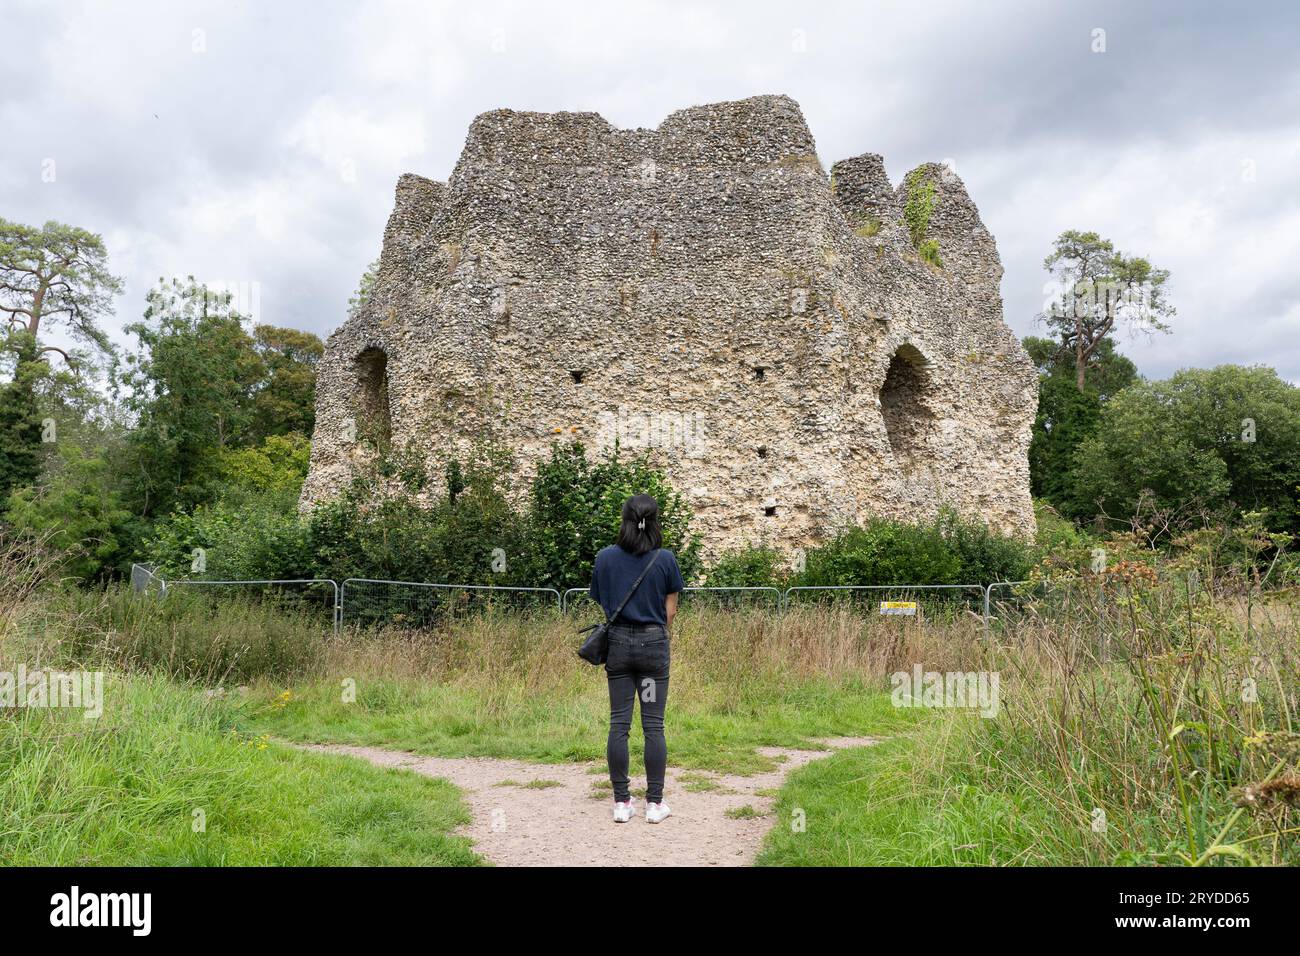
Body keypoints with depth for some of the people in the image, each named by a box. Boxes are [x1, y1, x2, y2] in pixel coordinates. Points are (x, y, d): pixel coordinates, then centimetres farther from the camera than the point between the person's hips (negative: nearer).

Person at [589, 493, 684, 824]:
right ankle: (654, 803, 7)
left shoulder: (605, 558, 0)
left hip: (618, 643, 2)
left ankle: (621, 802, 9)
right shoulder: (665, 559, -5)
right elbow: (669, 611, 0)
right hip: (654, 643, -2)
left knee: (619, 723, 5)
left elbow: (602, 604, 5)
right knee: (653, 725, 3)